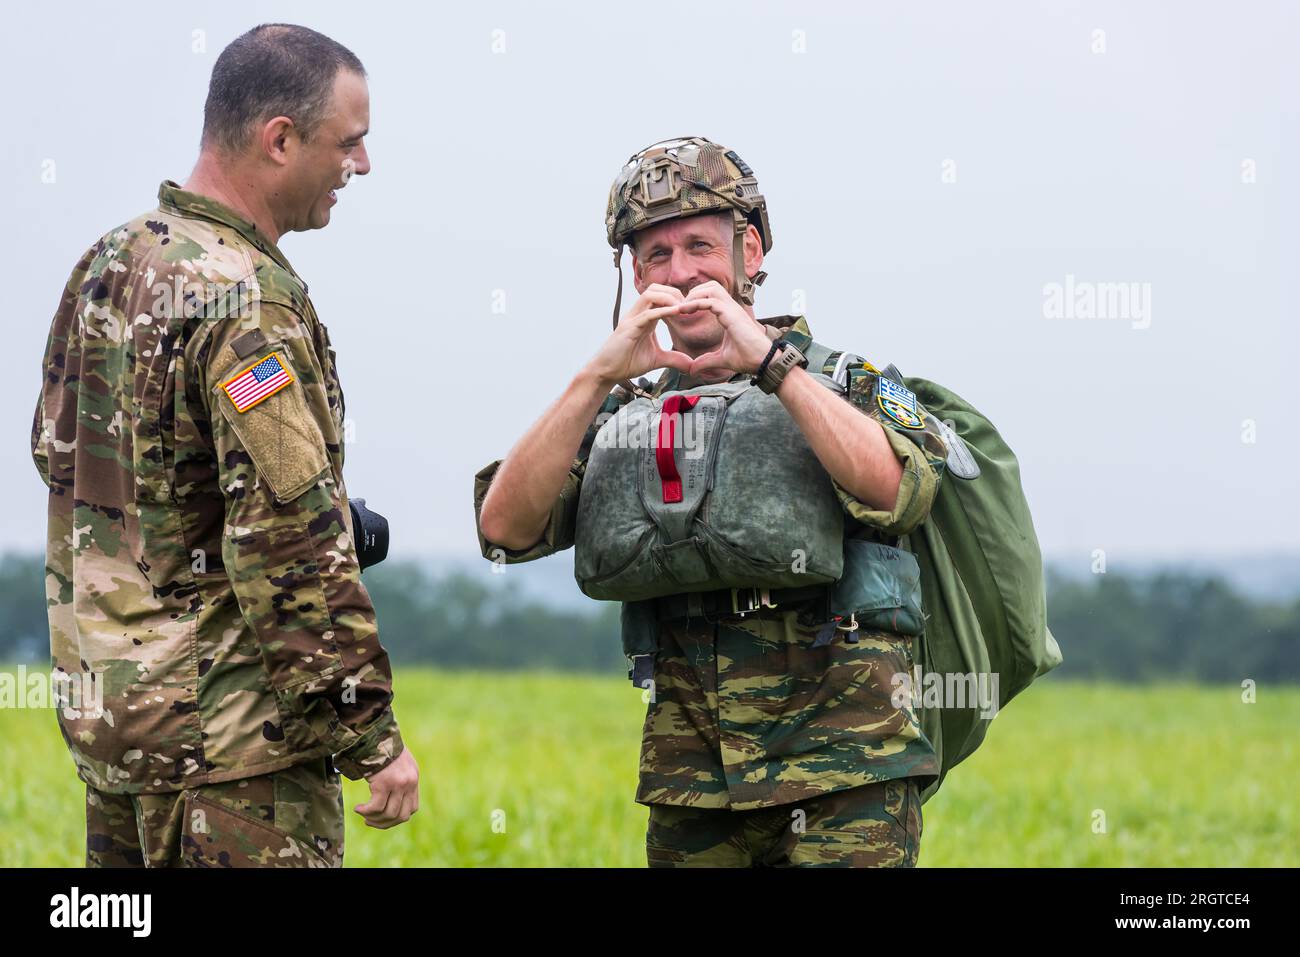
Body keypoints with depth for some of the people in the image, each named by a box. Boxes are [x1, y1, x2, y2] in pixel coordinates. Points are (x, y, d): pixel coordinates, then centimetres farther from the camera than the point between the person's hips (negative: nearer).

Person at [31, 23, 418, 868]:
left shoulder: (105, 266, 10)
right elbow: (293, 547, -22)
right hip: (226, 735, -9)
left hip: (104, 706, 9)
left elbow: (59, 456, 21)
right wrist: (373, 734, -17)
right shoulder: (246, 302, -18)